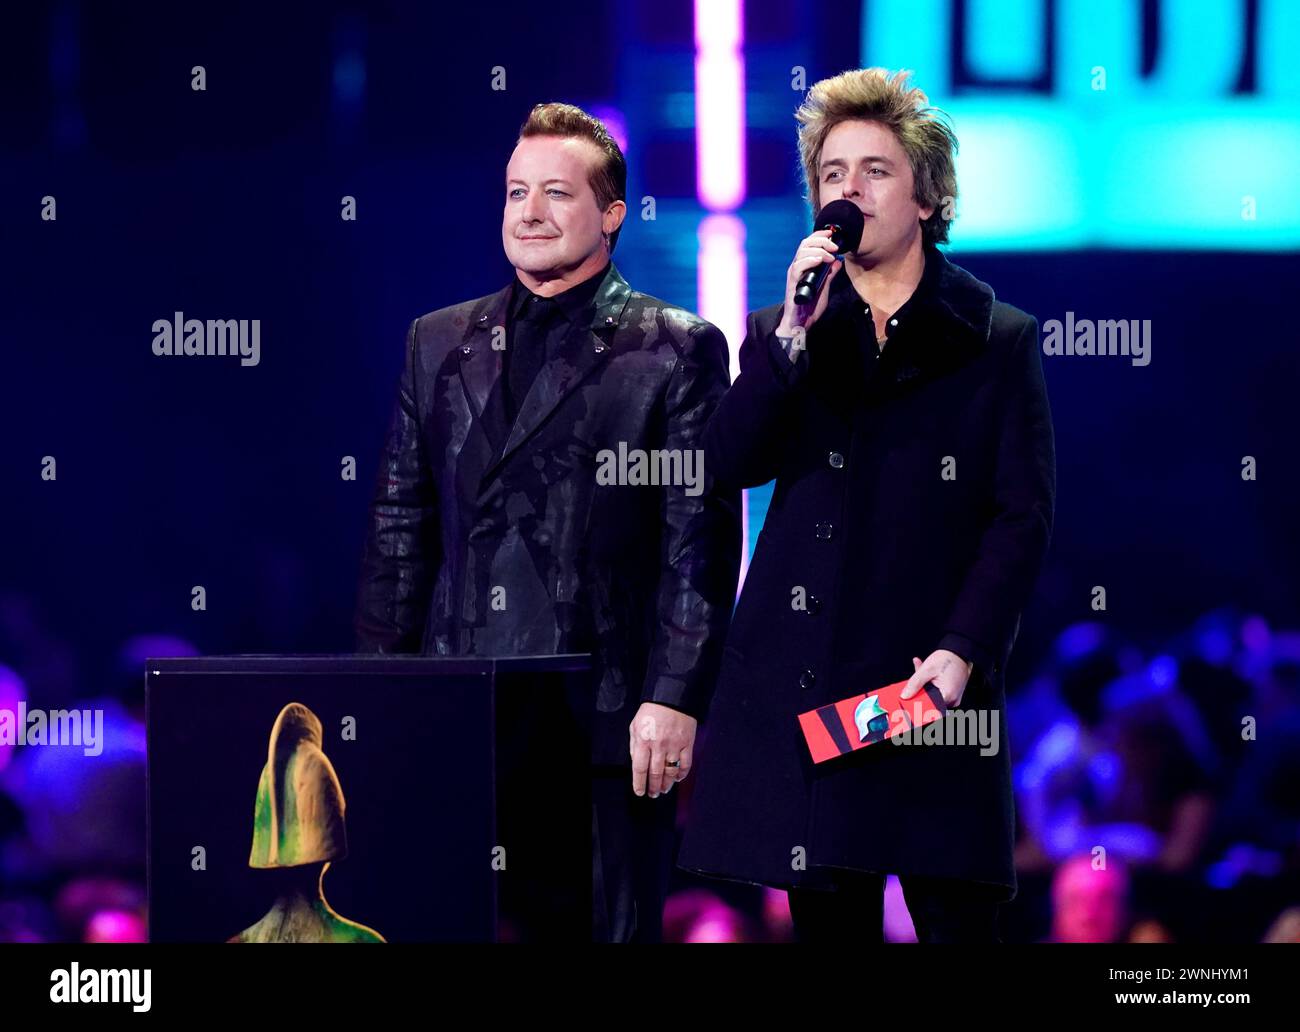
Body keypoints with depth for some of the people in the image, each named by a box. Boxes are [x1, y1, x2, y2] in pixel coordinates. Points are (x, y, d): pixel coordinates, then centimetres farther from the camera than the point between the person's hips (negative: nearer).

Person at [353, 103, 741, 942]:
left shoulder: (677, 351, 1)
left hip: (606, 718, -4)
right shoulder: (439, 344, 15)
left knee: (609, 927, -1)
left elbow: (701, 544, -4)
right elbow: (400, 529, 15)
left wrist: (674, 700, -11)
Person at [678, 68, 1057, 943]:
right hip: (804, 682, 3)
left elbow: (1024, 517, 0)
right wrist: (793, 333, -10)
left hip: (932, 680, -3)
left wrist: (962, 651, -12)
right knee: (830, 919, 4)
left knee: (959, 917, -7)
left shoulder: (996, 341, 6)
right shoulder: (784, 333, 16)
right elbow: (727, 464, 0)